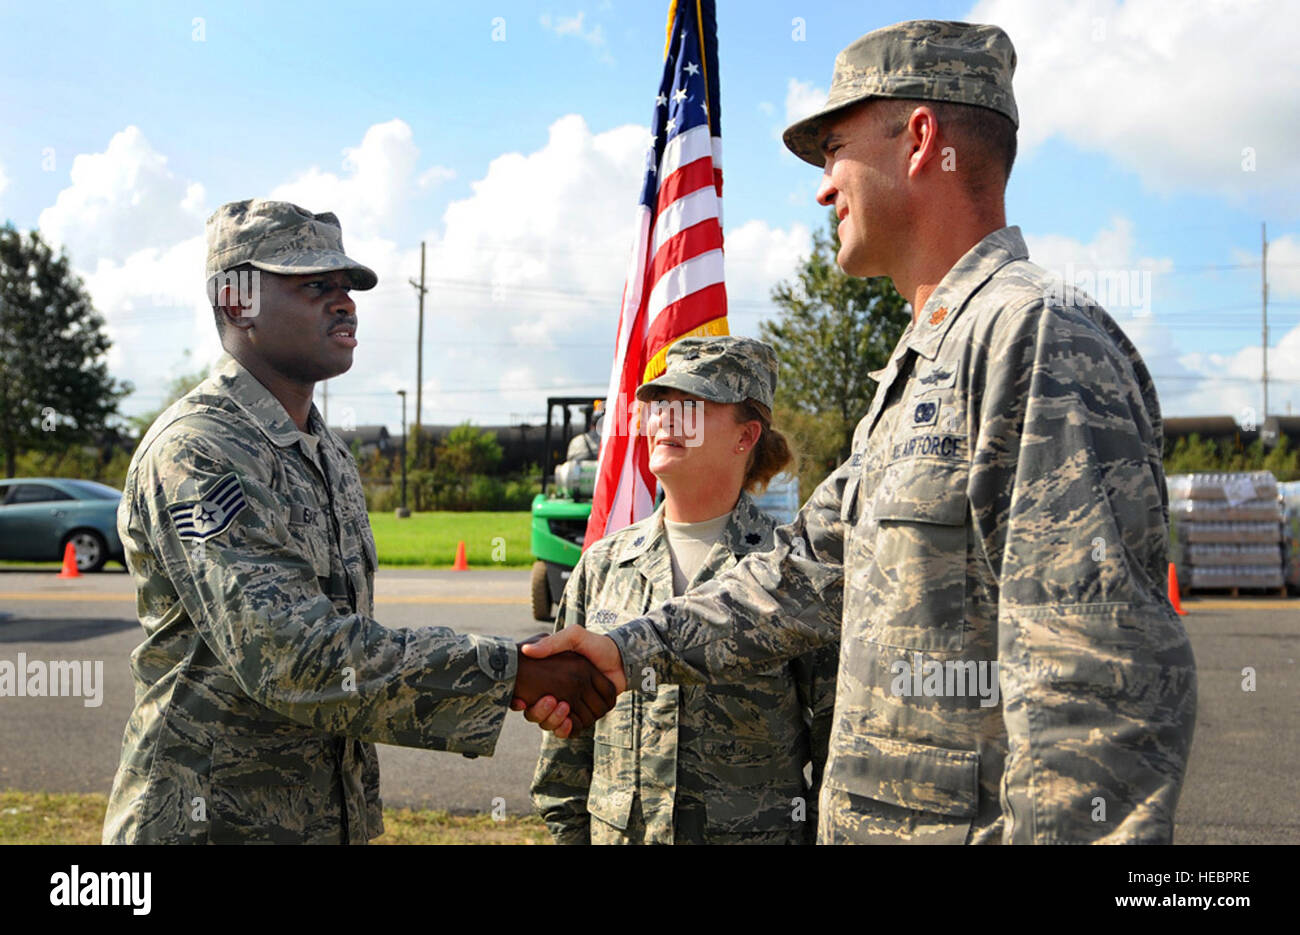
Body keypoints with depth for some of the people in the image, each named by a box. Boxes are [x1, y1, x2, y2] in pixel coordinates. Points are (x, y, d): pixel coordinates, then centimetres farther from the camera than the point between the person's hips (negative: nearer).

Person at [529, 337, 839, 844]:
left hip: (758, 833, -3)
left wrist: (827, 834, -4)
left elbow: (838, 738, -2)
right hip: (617, 831, 3)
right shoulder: (603, 564, 5)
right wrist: (567, 828, 9)